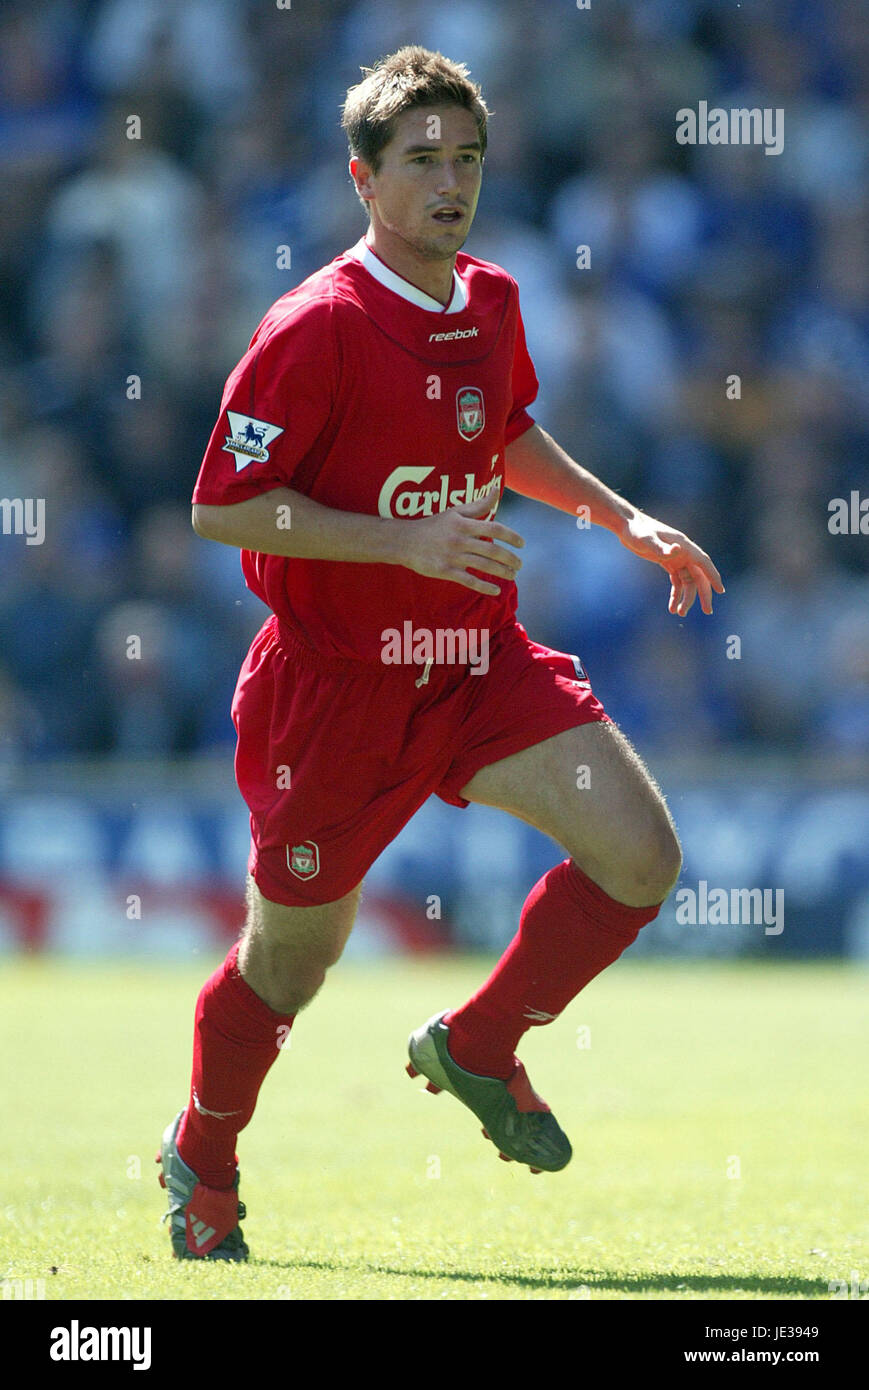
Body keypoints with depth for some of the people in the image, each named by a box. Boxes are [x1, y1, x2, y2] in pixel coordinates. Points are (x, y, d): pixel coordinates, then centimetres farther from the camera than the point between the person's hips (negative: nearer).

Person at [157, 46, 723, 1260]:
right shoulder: (319, 327, -17)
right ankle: (203, 1160, 36)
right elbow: (223, 507, -18)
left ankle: (478, 1047, 8)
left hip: (481, 662, 5)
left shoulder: (493, 300, 5)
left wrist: (623, 520, 16)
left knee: (641, 853, -14)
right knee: (294, 952, 7)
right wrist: (406, 540, -25)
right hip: (337, 681, -5)